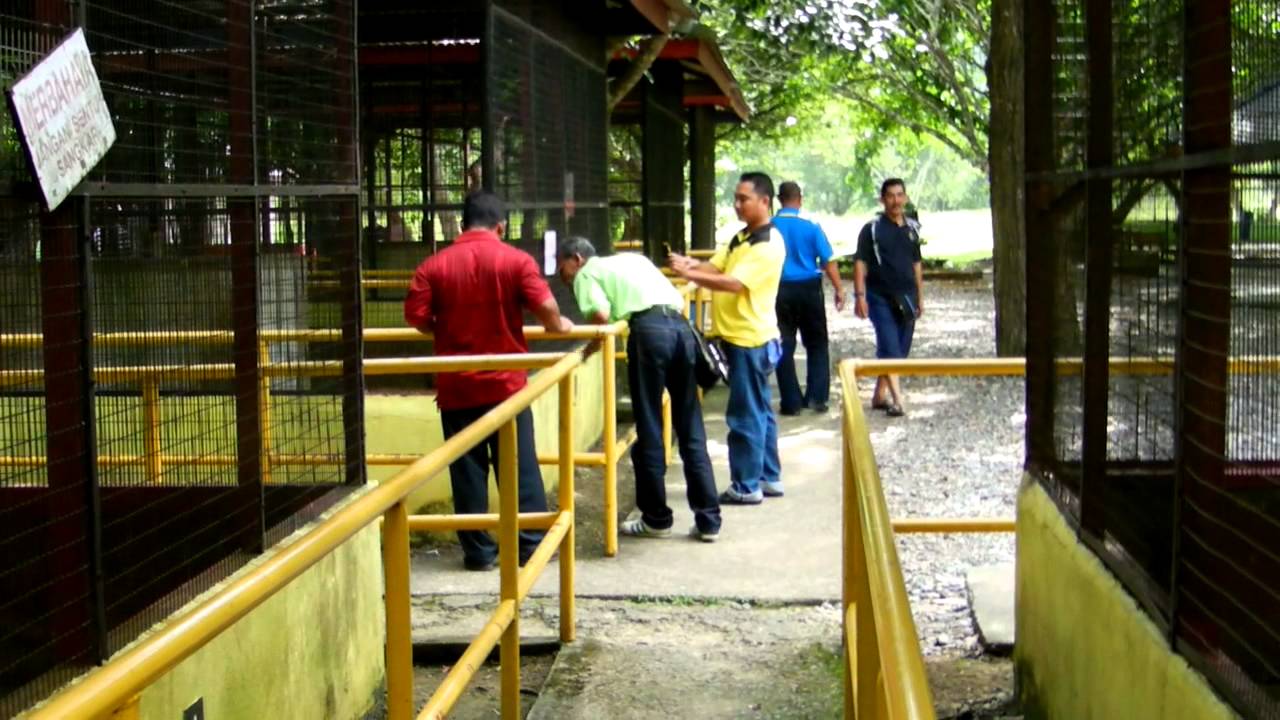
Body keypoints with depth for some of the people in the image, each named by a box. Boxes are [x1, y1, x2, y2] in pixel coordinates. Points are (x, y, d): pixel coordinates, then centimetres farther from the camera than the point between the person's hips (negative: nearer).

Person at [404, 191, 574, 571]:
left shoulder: (435, 265, -1)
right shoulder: (516, 260, -4)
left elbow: (415, 317, -4)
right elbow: (546, 308, -11)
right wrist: (558, 326, 11)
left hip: (456, 386, 1)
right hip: (506, 382, -1)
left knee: (467, 470, 7)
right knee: (520, 466, 8)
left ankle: (478, 551, 10)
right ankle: (530, 545, 11)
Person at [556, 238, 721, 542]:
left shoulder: (586, 274, 14)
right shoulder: (632, 258, 34)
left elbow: (601, 314, -5)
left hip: (649, 328, -6)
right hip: (681, 325, 6)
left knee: (649, 430, 5)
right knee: (691, 431, 9)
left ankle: (657, 518, 13)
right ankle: (708, 520, 10)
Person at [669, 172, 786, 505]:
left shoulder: (769, 244, -17)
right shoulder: (742, 237, 15)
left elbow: (734, 283, -26)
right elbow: (715, 267, 8)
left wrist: (690, 275, -29)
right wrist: (691, 264, -13)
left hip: (750, 340, -10)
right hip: (740, 337, 10)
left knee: (745, 414, -4)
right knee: (759, 411, 15)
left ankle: (747, 486, 3)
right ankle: (769, 477, 22)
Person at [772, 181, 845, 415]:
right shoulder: (811, 227, -6)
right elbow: (828, 261, -6)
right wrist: (839, 289, 2)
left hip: (781, 290, 1)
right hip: (809, 289, 0)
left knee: (785, 346, 7)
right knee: (817, 344, 13)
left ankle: (791, 402, 6)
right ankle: (816, 397, 7)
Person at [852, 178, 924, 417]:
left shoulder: (912, 228, 11)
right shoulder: (872, 229, -6)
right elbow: (860, 262, -8)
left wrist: (920, 297, 16)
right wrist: (860, 295, -16)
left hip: (906, 297, 6)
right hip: (881, 297, -6)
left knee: (900, 350, 9)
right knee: (889, 348, -13)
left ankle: (879, 396, 20)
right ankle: (896, 400, -17)